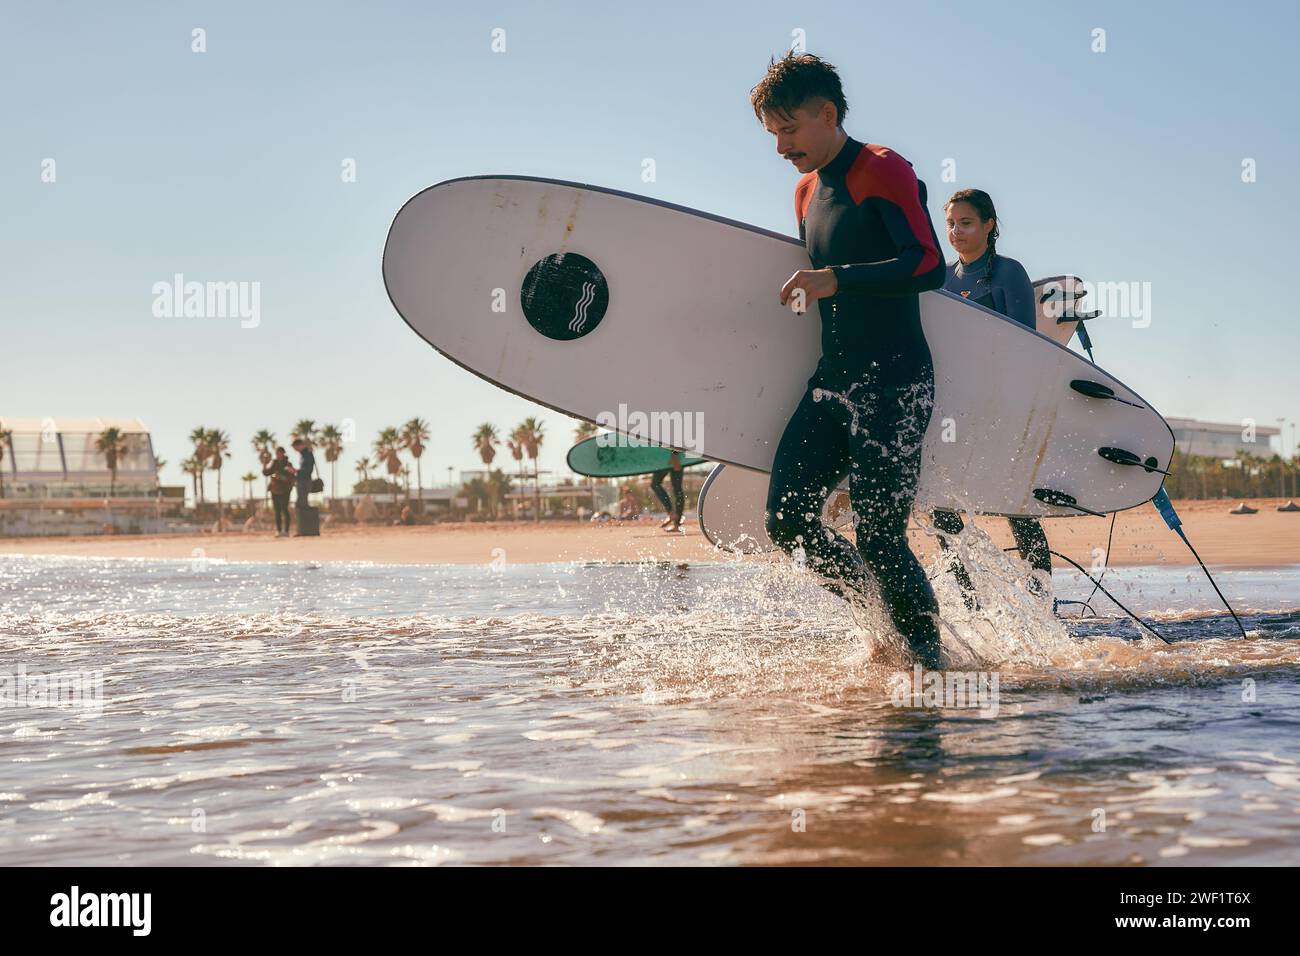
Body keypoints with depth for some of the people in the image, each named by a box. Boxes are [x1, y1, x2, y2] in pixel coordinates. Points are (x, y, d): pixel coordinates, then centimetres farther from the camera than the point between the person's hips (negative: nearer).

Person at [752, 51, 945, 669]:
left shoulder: (884, 172, -9)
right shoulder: (807, 192, 17)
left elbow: (929, 266, -22)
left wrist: (835, 280, -28)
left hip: (894, 384, -8)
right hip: (831, 381, 8)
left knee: (880, 539, -11)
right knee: (788, 520, 0)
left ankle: (932, 660, 9)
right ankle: (887, 622, 18)